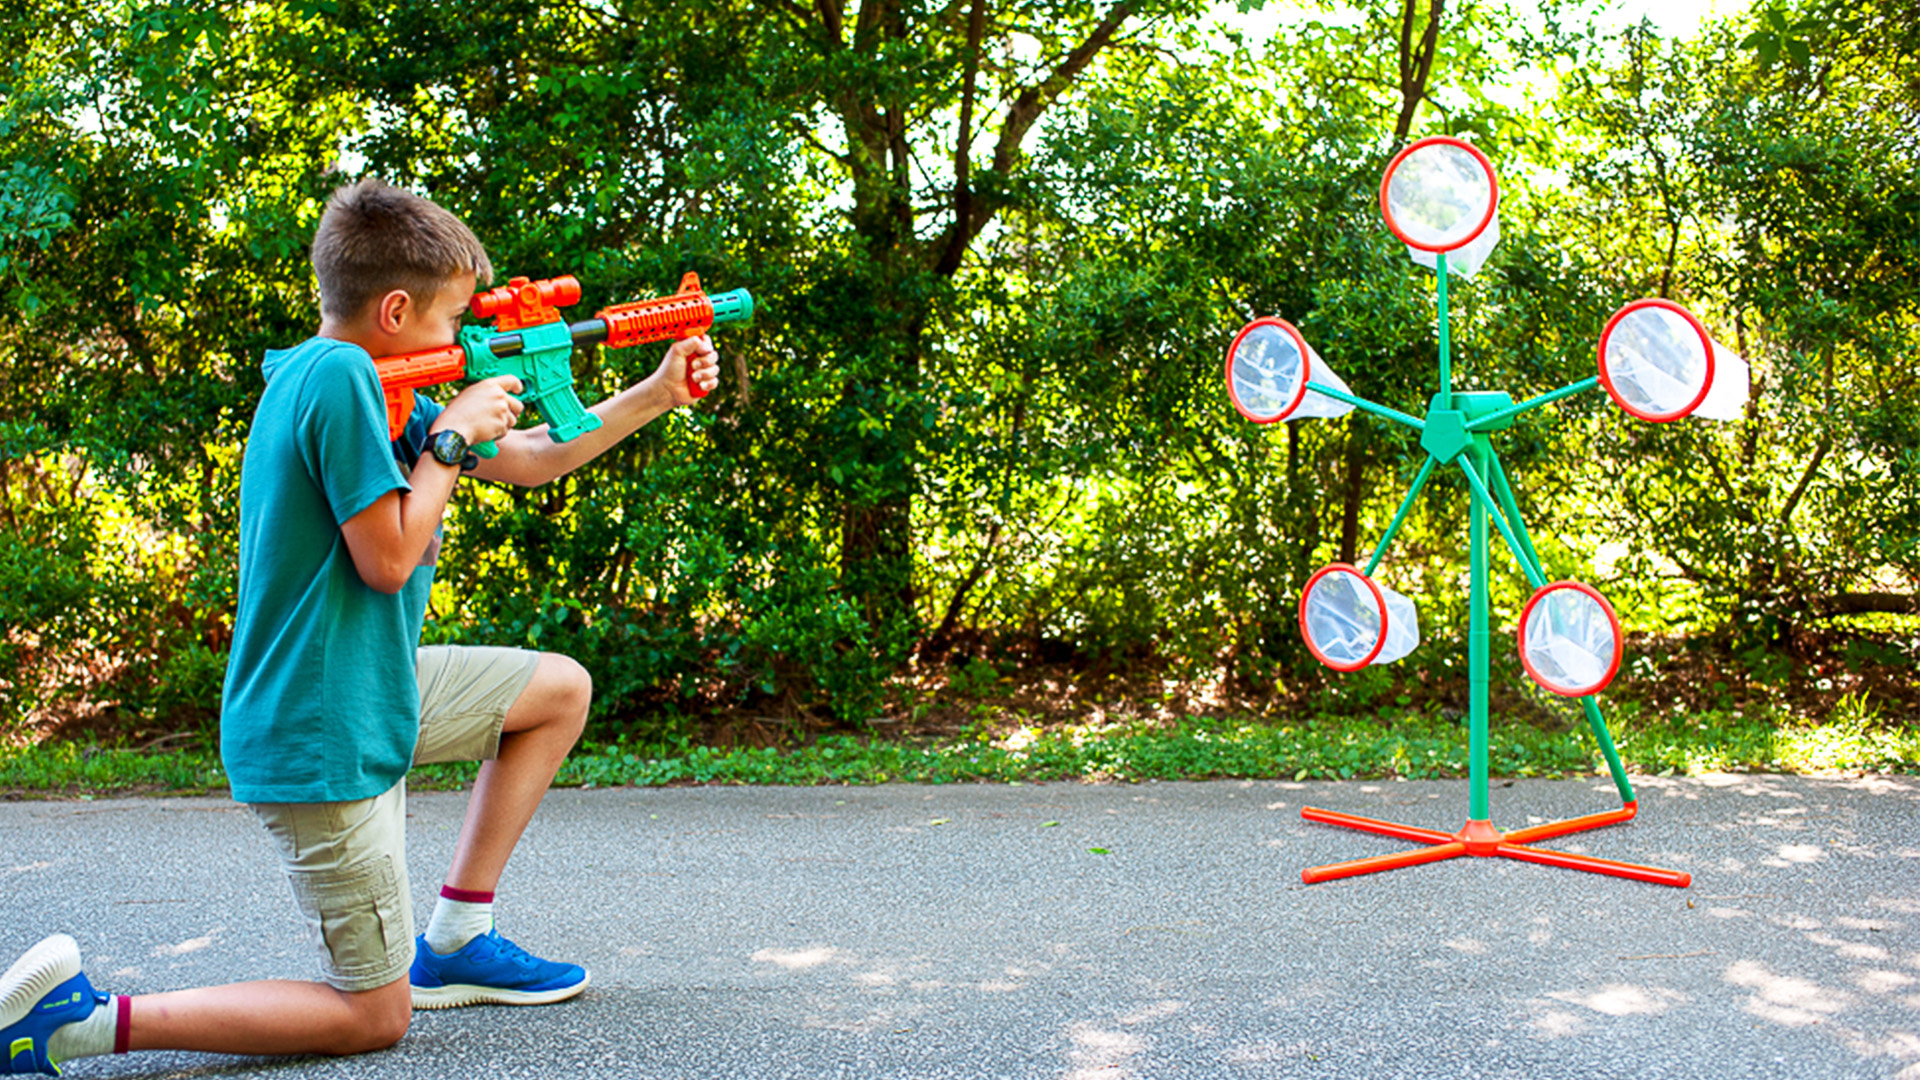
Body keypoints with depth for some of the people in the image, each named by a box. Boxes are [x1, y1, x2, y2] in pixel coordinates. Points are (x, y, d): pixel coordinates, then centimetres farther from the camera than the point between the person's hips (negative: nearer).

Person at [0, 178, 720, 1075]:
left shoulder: (364, 380, 10)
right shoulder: (339, 377, -20)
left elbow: (528, 461, 17)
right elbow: (389, 557, -22)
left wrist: (660, 392, 18)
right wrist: (451, 436, -11)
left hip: (372, 689, 10)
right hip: (316, 738, -10)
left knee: (562, 689, 21)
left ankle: (453, 941, 20)